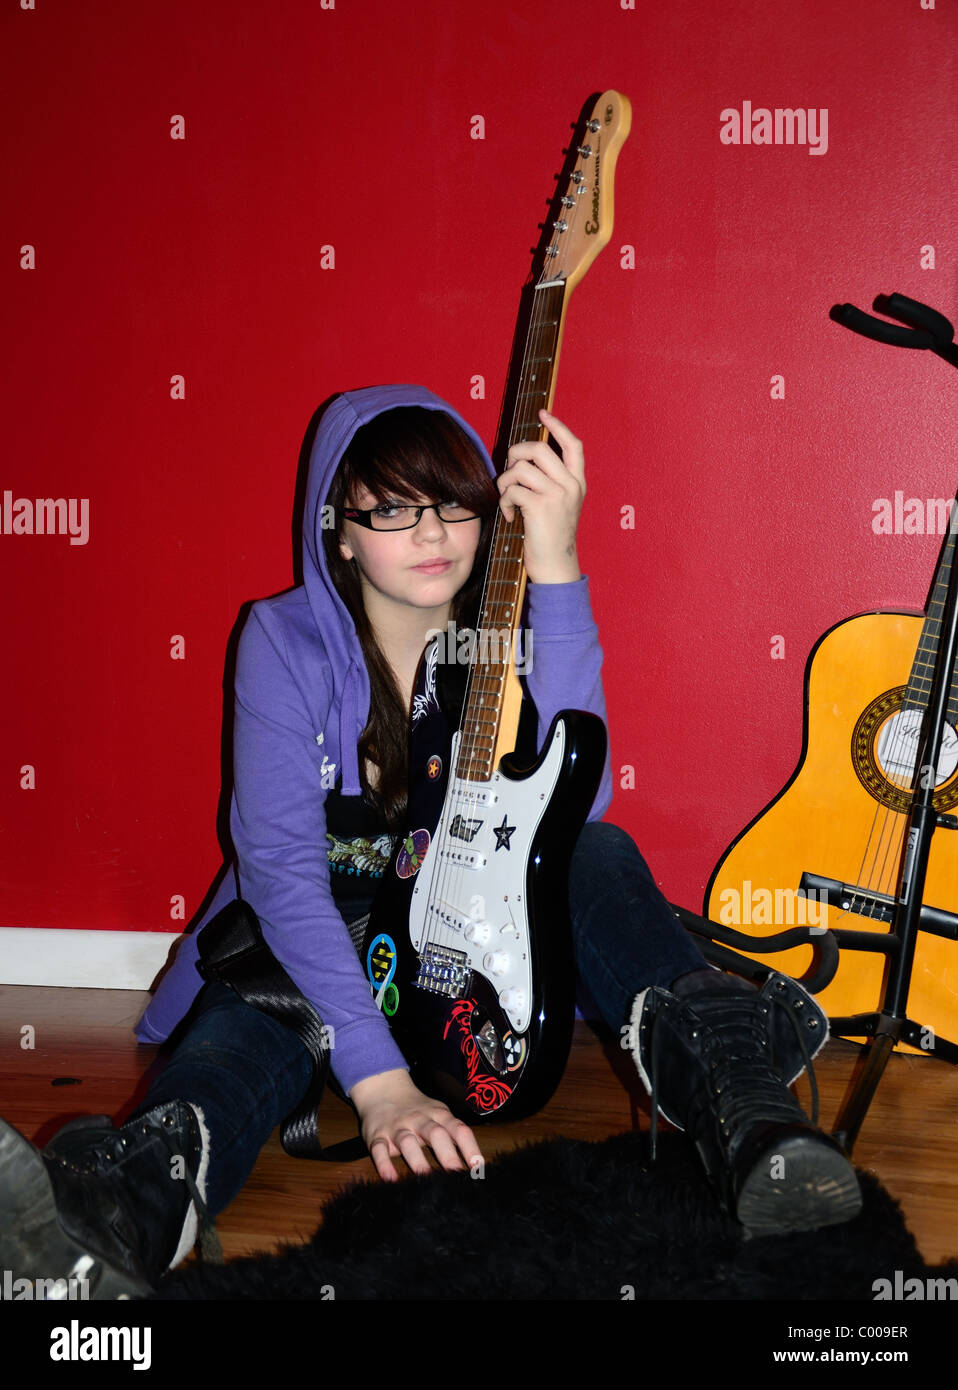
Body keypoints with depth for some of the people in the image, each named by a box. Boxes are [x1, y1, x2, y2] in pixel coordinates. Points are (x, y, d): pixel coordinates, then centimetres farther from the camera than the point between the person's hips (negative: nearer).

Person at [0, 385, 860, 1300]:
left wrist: (555, 567, -34)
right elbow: (280, 868, -25)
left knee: (600, 856, -27)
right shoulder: (289, 641, -13)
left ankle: (717, 1072, -50)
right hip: (324, 935, -2)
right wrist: (378, 1079, -39)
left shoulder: (512, 629, -8)